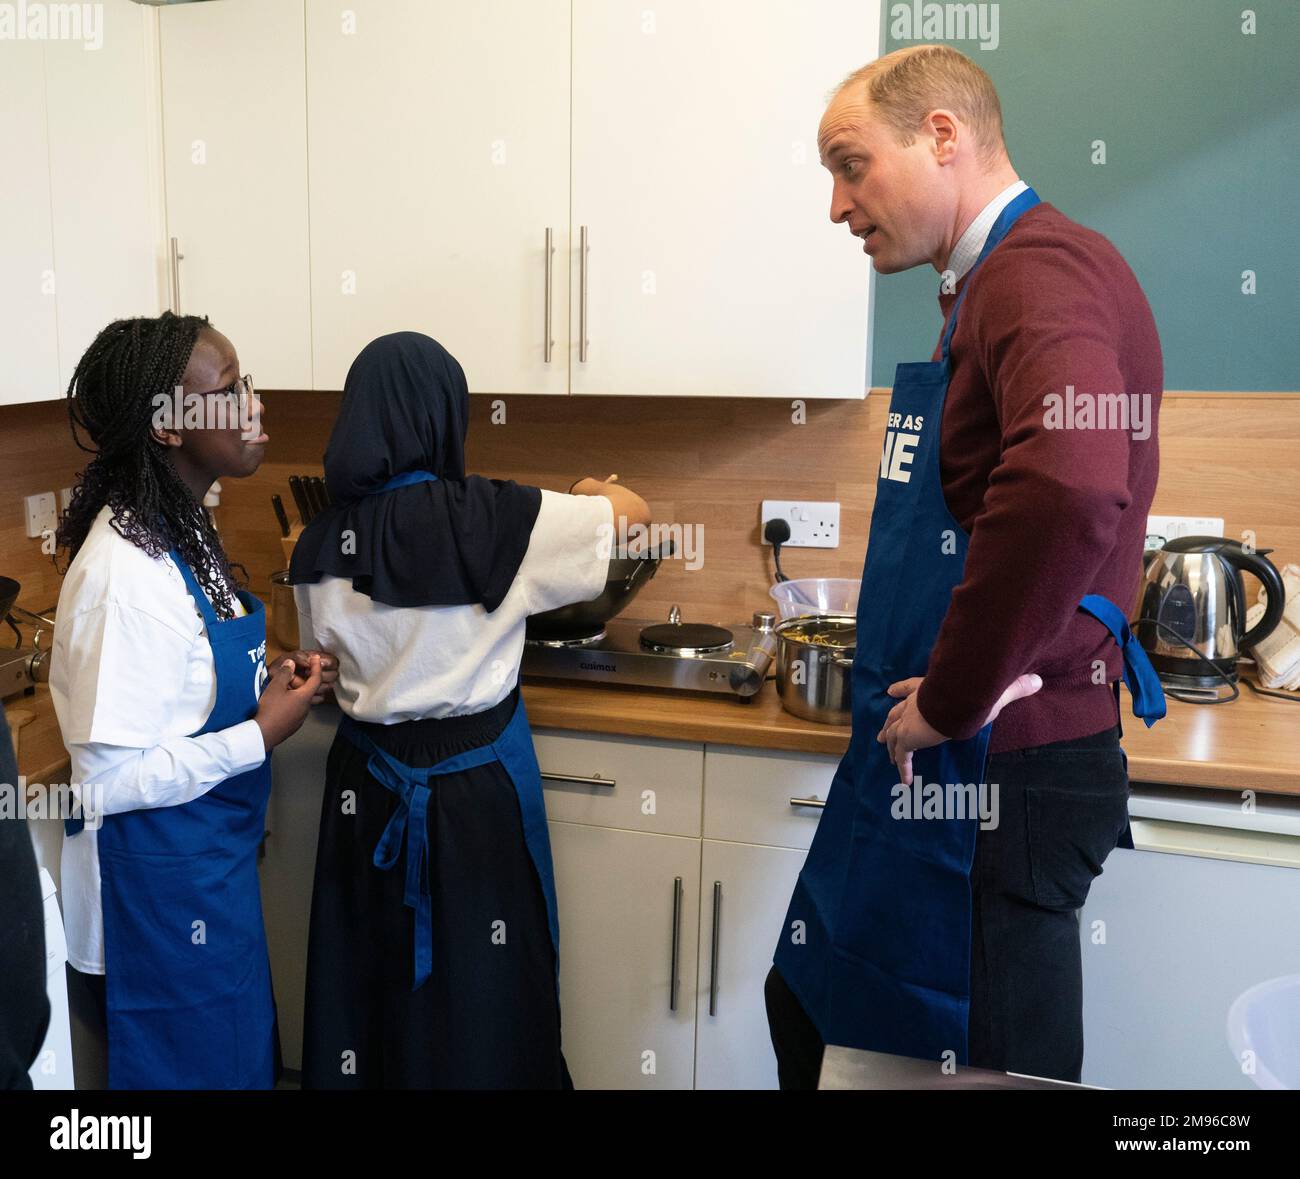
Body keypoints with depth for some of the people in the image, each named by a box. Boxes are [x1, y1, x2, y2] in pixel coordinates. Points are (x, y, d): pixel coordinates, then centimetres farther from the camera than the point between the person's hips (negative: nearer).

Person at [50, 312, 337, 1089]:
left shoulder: (182, 529, 3)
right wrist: (261, 736, -20)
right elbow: (110, 775, -25)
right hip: (159, 879, -9)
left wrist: (270, 683, -1)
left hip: (215, 859, 9)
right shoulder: (124, 572, -26)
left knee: (241, 1050, 24)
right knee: (193, 1062, 11)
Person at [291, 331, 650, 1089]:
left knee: (370, 964, 18)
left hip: (369, 777, 4)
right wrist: (599, 493, 17)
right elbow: (636, 512, -4)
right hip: (472, 779, -4)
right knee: (477, 976, 12)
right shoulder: (491, 518, -17)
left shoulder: (325, 541, -6)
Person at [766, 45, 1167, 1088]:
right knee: (809, 1012, 22)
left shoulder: (1044, 269, -17)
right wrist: (937, 687, 11)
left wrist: (955, 699, -24)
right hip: (930, 759, 10)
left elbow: (1068, 487, -37)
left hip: (999, 767, -10)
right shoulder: (993, 281, 15)